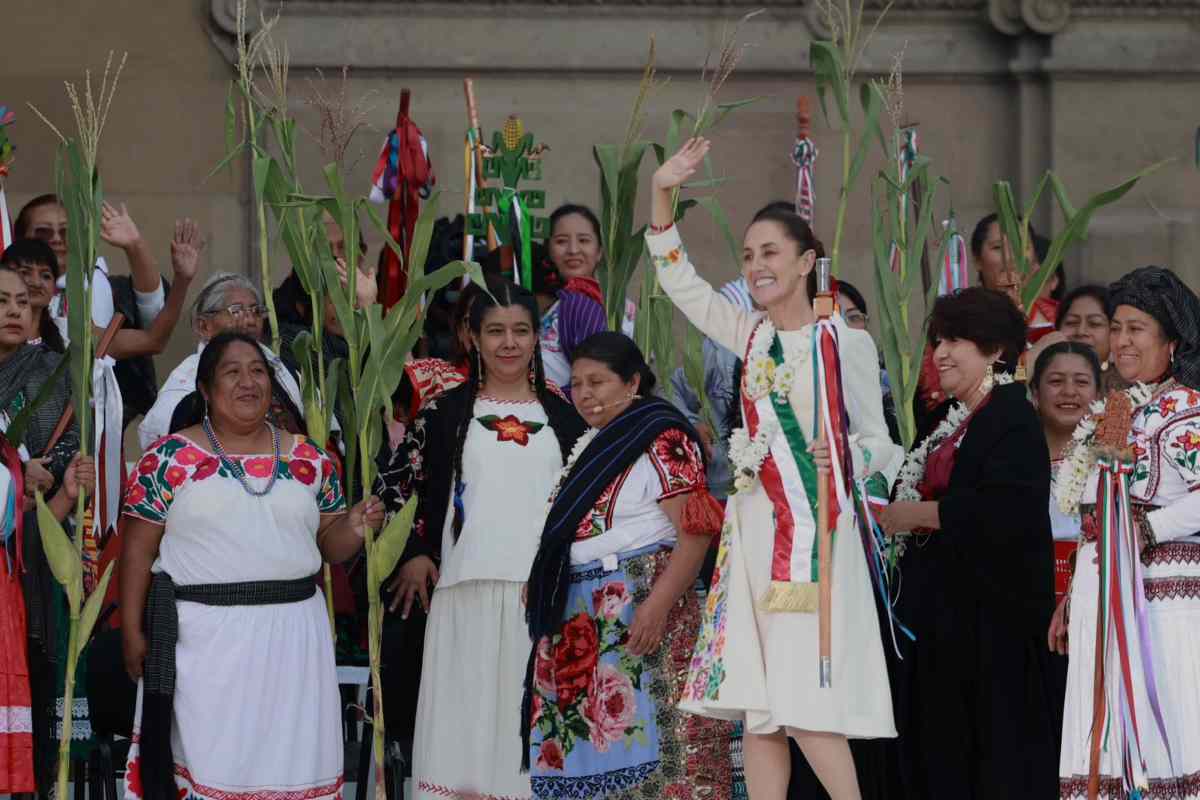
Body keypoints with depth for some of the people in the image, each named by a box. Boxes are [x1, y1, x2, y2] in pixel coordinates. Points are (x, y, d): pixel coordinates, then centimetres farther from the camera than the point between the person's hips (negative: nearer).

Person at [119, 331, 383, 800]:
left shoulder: (310, 460, 9)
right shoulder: (171, 458, 0)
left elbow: (328, 545, 14)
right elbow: (138, 548, 0)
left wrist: (355, 528, -8)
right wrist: (132, 632, -4)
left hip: (292, 635, 3)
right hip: (203, 635, -3)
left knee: (290, 760, 5)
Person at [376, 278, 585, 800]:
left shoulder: (563, 415, 12)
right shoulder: (447, 412, 8)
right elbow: (394, 483, 9)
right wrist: (413, 552, 0)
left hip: (543, 594, 1)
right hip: (467, 593, -1)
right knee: (467, 711, -5)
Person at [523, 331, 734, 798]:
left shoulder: (661, 440, -8)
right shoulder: (591, 445, 18)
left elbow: (695, 529, -17)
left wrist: (657, 605, -24)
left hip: (643, 600, -8)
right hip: (583, 618, 9)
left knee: (650, 740, -11)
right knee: (585, 744, 6)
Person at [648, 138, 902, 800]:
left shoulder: (846, 342, -3)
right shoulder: (752, 336, 12)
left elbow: (881, 443, 0)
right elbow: (677, 278, 18)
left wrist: (849, 457, -21)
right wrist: (663, 192, 8)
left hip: (815, 527, -6)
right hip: (753, 525, 6)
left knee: (805, 702, -14)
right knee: (757, 703, 3)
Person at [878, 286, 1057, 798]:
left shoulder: (1012, 419, -12)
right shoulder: (950, 418, 17)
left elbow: (1004, 511, -26)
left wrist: (914, 515, -18)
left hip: (988, 615, -9)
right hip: (937, 610, 9)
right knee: (938, 744, 9)